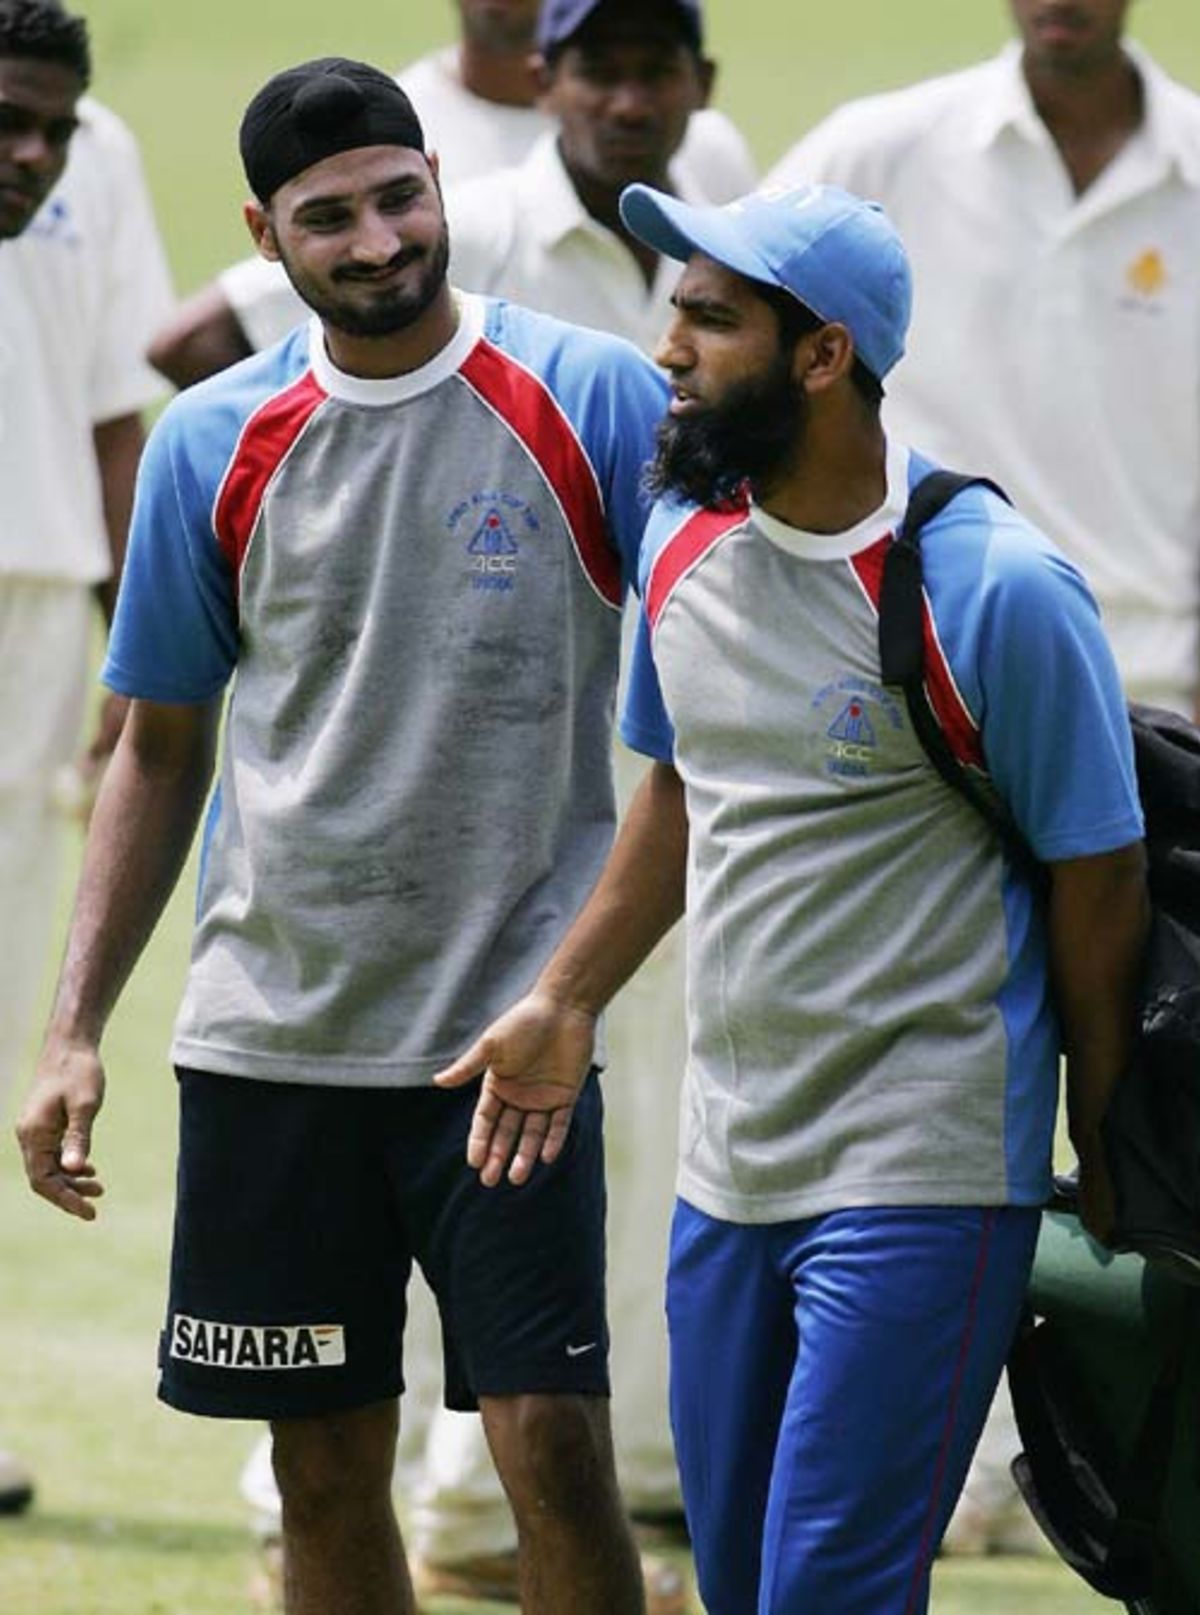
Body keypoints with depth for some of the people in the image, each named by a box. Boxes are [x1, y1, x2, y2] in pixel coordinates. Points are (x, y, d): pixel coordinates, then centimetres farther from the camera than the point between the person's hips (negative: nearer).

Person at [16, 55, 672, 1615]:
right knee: (325, 1467, 8)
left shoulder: (596, 400, -4)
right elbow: (161, 749, 13)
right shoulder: (215, 444, 5)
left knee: (552, 1441, -11)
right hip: (271, 1031, 3)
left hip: (510, 1021, -3)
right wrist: (76, 1026, 7)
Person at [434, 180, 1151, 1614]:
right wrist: (564, 1000, 18)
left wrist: (1107, 1177, -1)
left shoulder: (999, 592, -15)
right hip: (725, 1168, 7)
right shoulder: (682, 542, 5)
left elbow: (1099, 891, -7)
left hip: (922, 1176, -7)